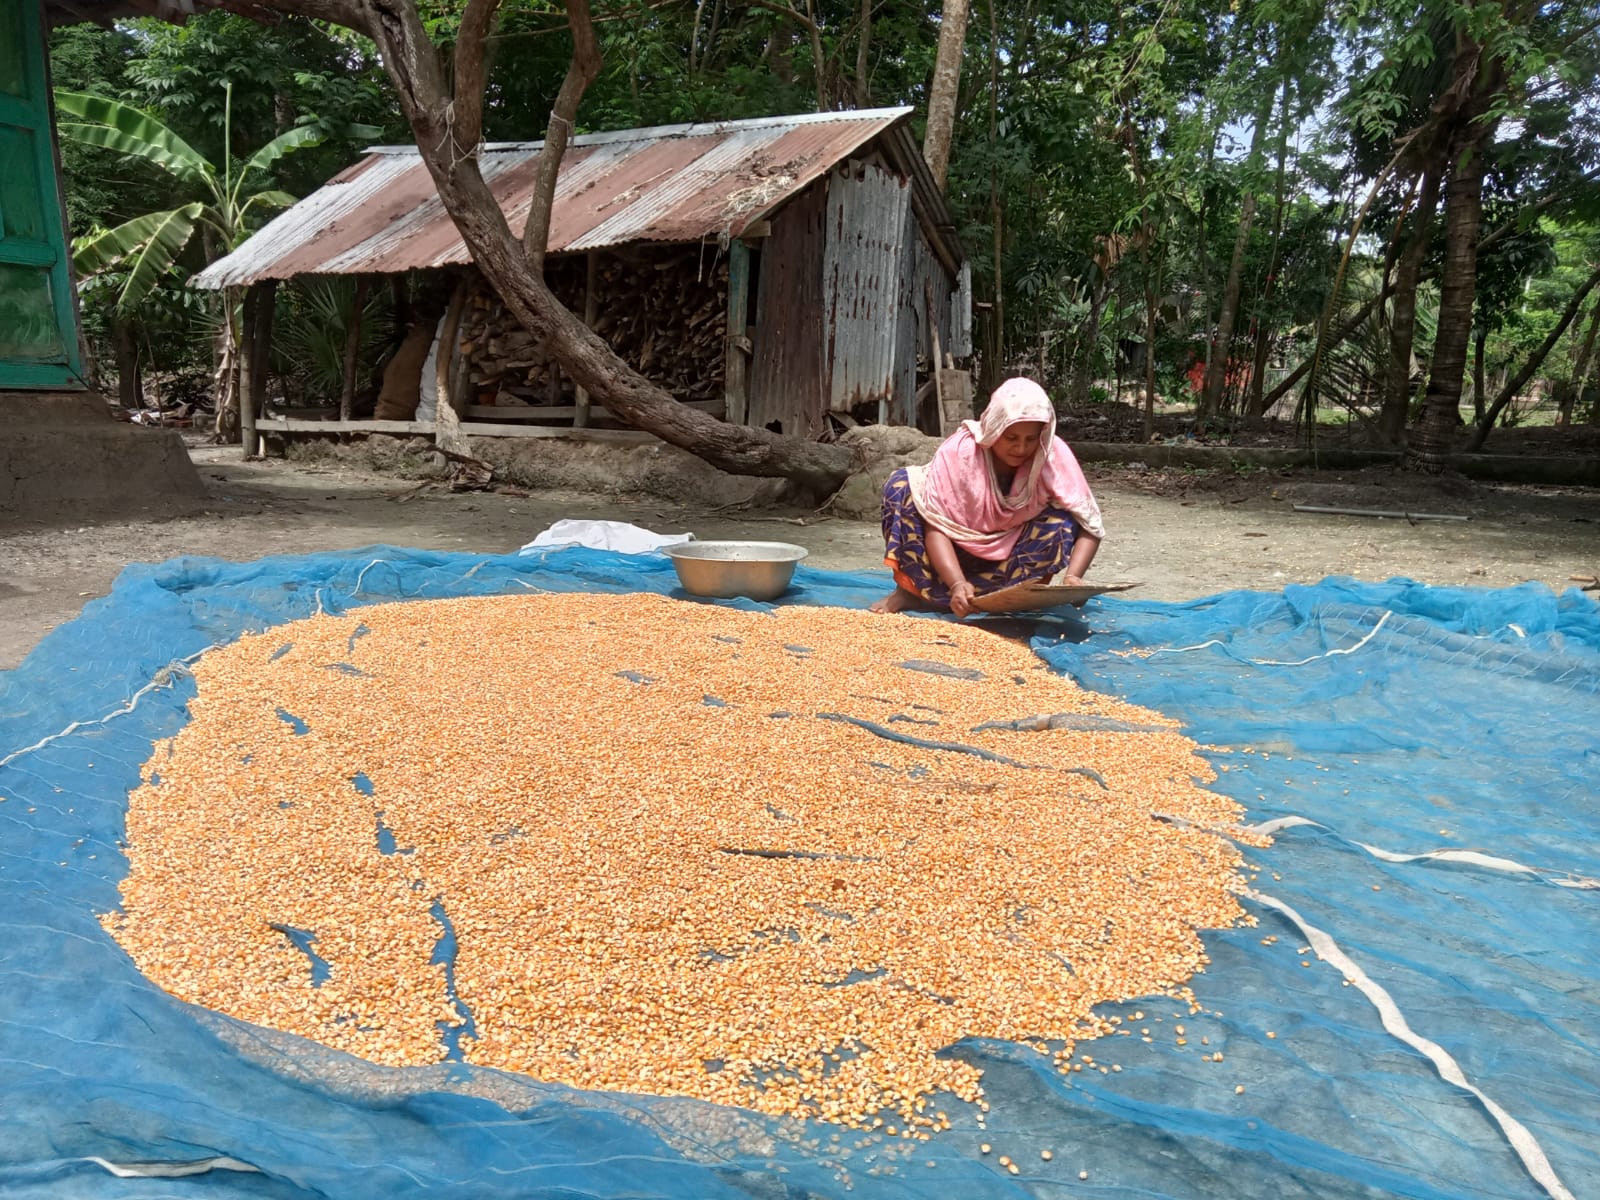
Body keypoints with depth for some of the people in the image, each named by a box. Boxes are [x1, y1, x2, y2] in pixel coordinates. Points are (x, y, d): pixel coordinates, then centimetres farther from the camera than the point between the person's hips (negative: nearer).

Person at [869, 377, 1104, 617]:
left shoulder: (1054, 455, -22)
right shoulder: (958, 451, -25)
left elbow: (1089, 523, -20)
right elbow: (936, 525, -28)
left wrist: (1073, 576, -38)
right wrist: (957, 583, -43)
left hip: (1012, 556, 1)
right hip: (959, 551, -1)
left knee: (1063, 522, -28)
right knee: (901, 487, -23)